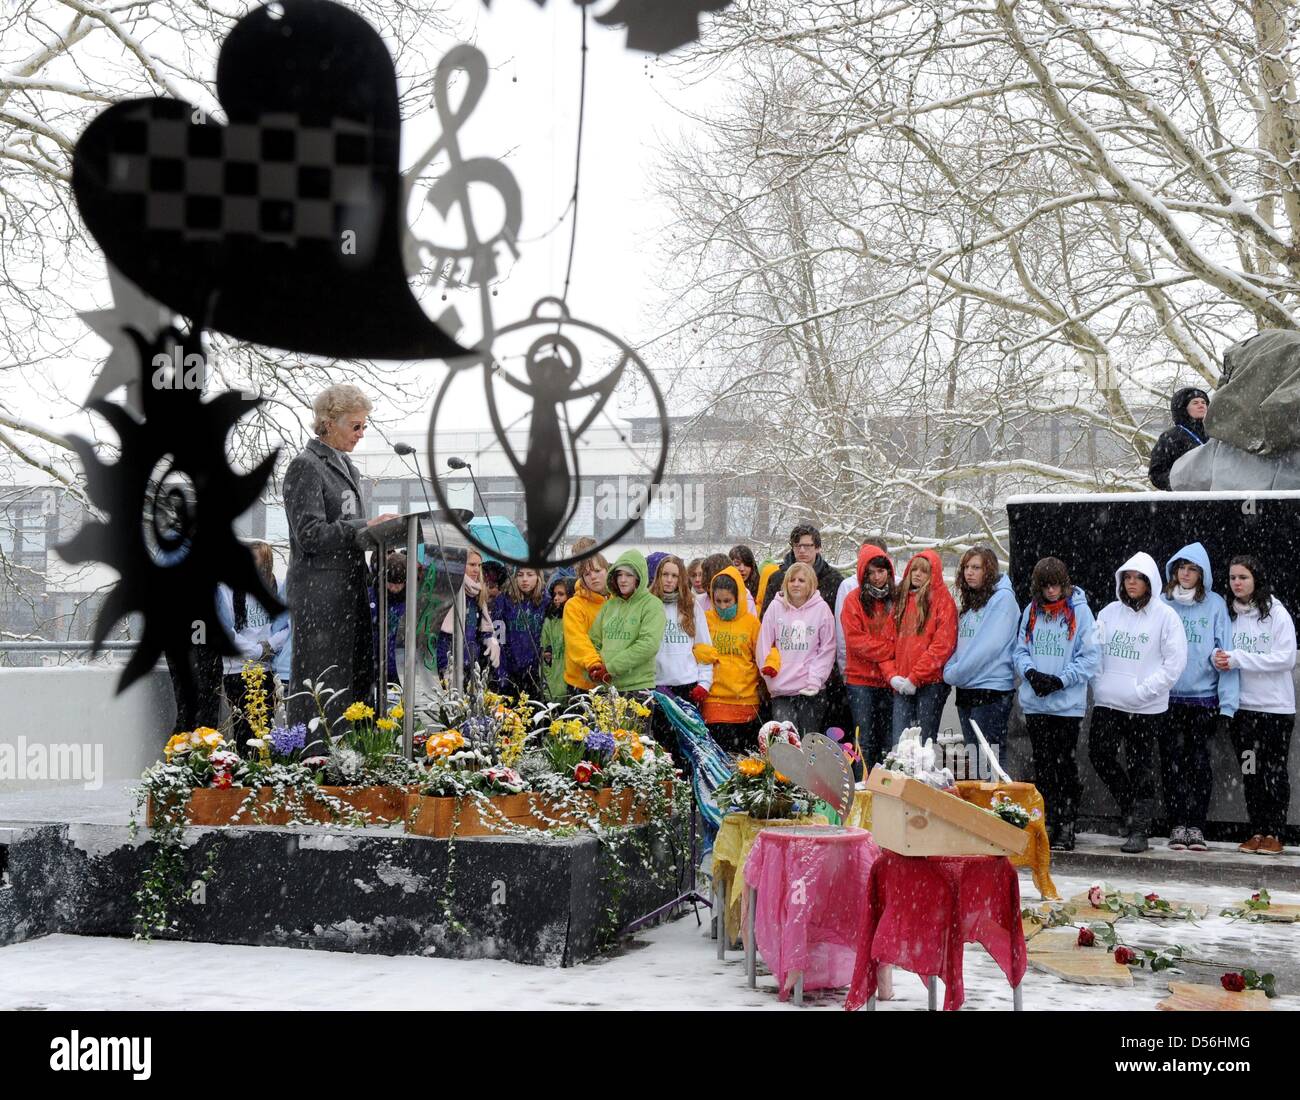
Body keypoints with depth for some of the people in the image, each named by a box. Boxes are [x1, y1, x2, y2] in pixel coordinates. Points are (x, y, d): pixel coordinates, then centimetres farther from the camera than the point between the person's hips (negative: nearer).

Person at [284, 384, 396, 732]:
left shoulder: (347, 468, 19)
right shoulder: (305, 467, -9)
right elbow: (310, 534, -17)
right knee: (322, 682, -9)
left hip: (350, 587, 9)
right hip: (318, 590, -9)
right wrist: (366, 526, -20)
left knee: (357, 679, 7)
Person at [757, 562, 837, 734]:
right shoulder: (776, 607, 6)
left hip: (811, 689, -1)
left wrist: (815, 678, -7)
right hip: (780, 689, 1)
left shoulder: (821, 608, 2)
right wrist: (767, 666, -2)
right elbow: (764, 644, 8)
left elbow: (827, 649, 1)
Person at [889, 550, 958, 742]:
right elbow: (891, 641, 15)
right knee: (899, 743, -2)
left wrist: (915, 677, -13)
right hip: (902, 685, 5)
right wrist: (892, 674, -1)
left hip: (931, 682, -5)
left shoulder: (942, 600, 0)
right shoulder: (901, 600, 18)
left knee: (925, 743, -4)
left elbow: (943, 644, -10)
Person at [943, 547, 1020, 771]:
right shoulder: (970, 602, 16)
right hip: (966, 690, 8)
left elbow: (990, 645, -17)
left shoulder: (1003, 599, -9)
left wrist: (955, 673, -11)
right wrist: (950, 670, 0)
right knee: (972, 759, 13)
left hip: (991, 688, -8)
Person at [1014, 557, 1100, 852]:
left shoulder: (1079, 610, -5)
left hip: (1068, 704, -4)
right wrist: (1031, 673, -9)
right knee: (1042, 765, 9)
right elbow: (1020, 650, 11)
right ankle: (1045, 824, 16)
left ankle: (1067, 827, 7)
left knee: (1065, 765, 2)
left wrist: (1060, 680, -15)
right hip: (1035, 703, 4)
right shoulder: (1031, 611, 8)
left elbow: (1091, 656, -6)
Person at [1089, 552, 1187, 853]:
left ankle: (1140, 830, 8)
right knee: (1100, 754, 0)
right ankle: (1129, 805, 23)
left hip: (1145, 707, -4)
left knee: (1141, 767, 1)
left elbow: (1175, 662, -7)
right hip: (1108, 702, 4)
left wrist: (1143, 690, -13)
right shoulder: (1110, 612, 9)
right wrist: (1099, 683, -1)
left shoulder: (1165, 616, -3)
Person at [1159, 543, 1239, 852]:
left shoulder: (1215, 605, 0)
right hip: (1168, 696, 1)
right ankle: (1177, 824, 7)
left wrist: (1228, 701, -6)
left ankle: (1196, 826, 9)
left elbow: (1226, 654, -1)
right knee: (1172, 762, 1)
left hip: (1204, 696, 0)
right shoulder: (1161, 604, 2)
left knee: (1199, 762, 4)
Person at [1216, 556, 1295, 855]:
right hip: (1241, 706, 4)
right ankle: (1257, 832, 15)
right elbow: (1225, 656, 11)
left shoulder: (1276, 612, -7)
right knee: (1250, 771, 8)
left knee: (1274, 771, 3)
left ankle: (1274, 834, 9)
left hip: (1276, 706, -4)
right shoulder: (1229, 614, 6)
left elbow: (1286, 658, -14)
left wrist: (1238, 659, -18)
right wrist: (1219, 658, -13)